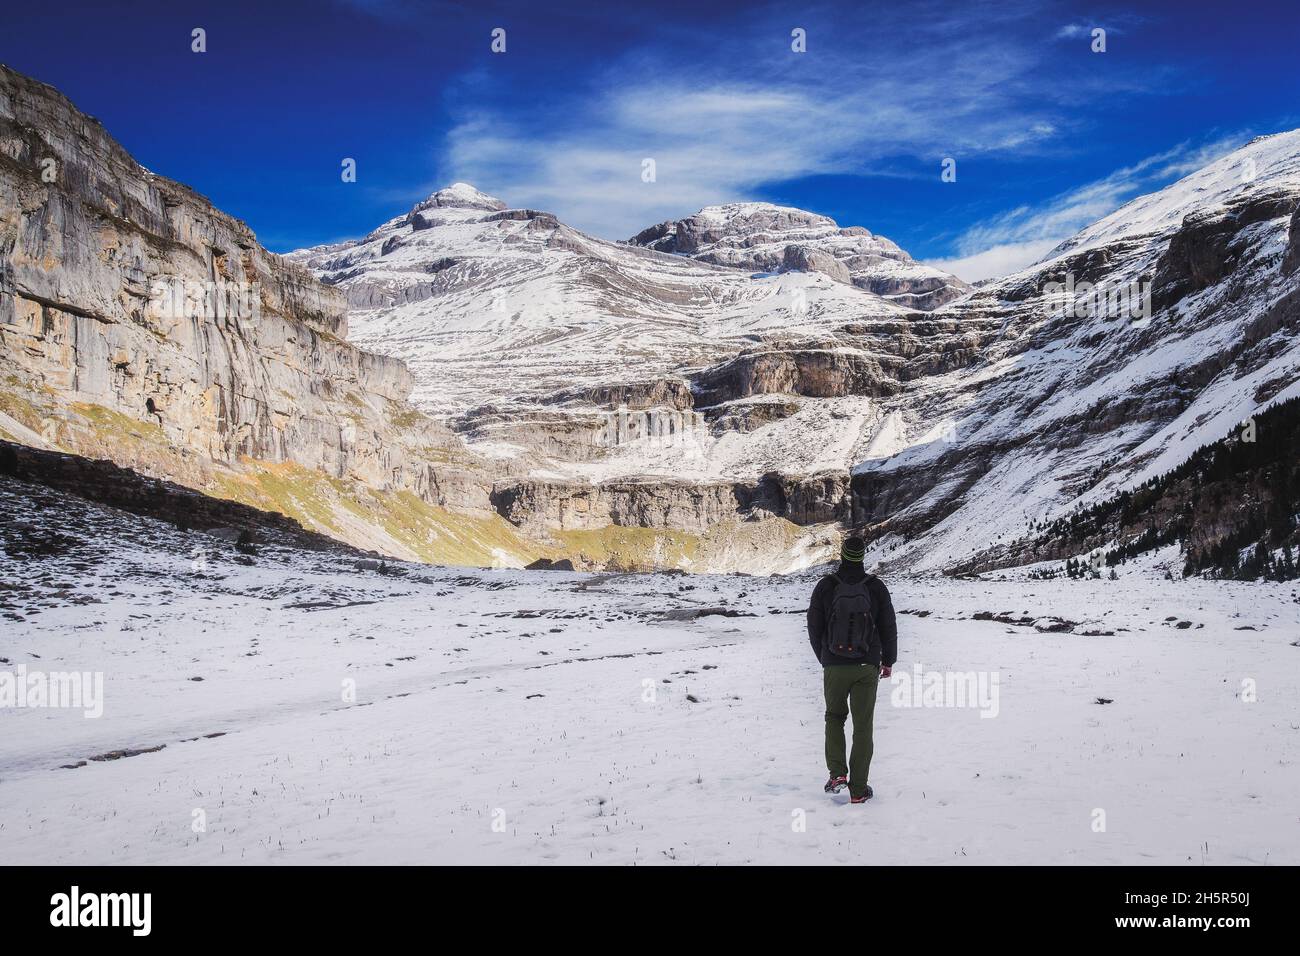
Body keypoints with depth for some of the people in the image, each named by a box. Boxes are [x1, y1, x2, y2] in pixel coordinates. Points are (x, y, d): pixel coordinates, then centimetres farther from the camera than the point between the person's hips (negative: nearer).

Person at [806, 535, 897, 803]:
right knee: (863, 726, 7)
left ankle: (837, 773, 2)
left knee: (834, 717, 20)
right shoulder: (876, 587, -5)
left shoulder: (825, 586, -6)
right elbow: (888, 627, 1)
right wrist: (888, 660, 16)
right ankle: (858, 790, 7)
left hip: (834, 667, 0)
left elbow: (814, 627, 2)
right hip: (867, 667, 0)